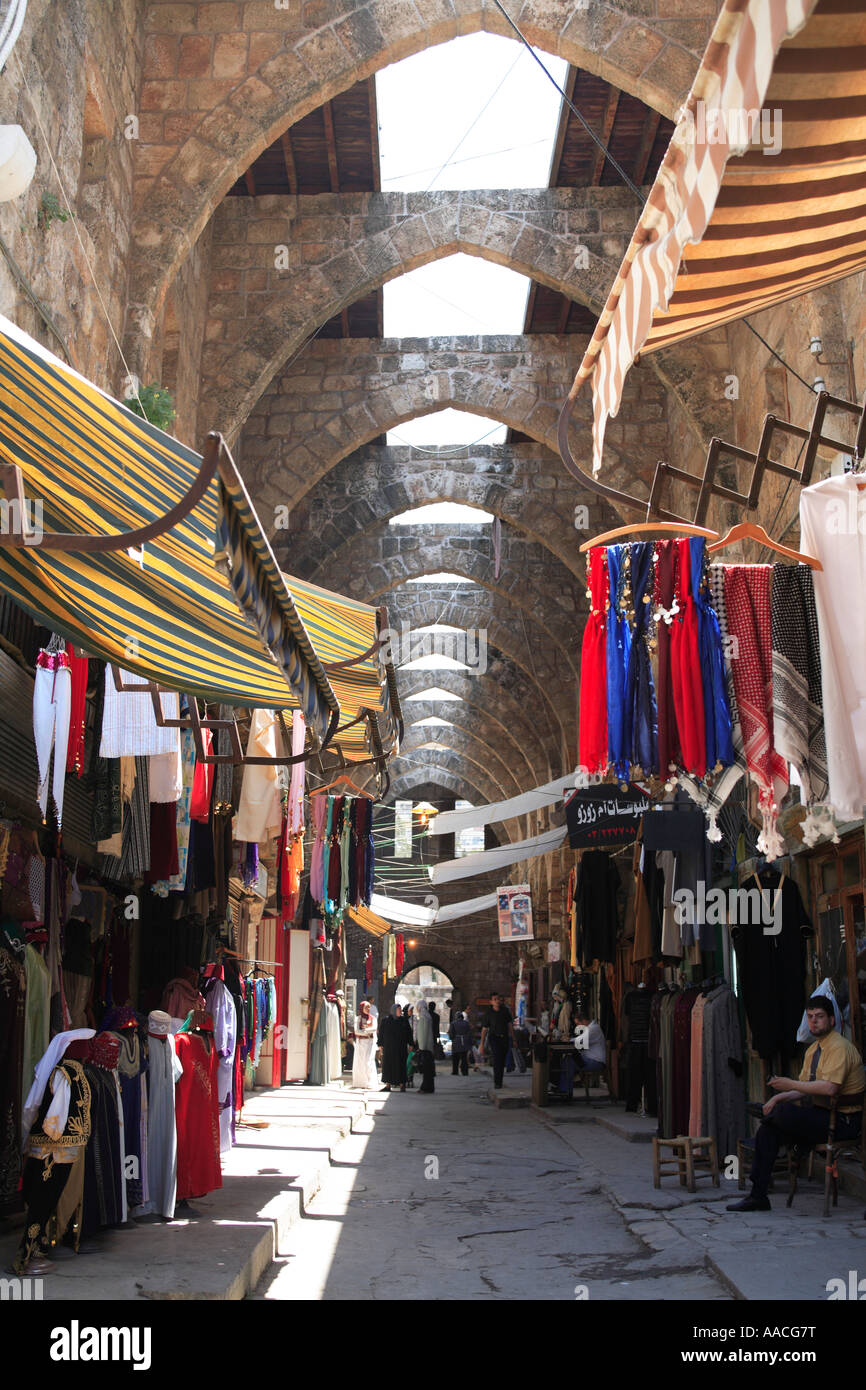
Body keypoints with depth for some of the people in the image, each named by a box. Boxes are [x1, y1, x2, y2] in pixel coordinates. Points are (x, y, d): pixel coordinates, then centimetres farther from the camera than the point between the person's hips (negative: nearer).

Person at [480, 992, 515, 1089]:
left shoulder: (505, 1010, 5)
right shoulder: (488, 1013, -4)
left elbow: (510, 1025, 11)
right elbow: (484, 1029, -2)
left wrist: (513, 1039, 8)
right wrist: (482, 1044, -5)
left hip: (505, 1038, 4)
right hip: (494, 1038, -4)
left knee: (502, 1061, 8)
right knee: (497, 1058, -21)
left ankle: (499, 1082, 21)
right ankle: (497, 1082, -24)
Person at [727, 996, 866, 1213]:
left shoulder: (839, 1047, -14)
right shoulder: (813, 1050, 15)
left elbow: (829, 1088, -27)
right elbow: (806, 1089, 15)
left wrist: (791, 1084, -19)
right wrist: (780, 1096, -4)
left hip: (843, 1121, -9)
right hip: (822, 1116, 9)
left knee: (784, 1112, -28)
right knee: (767, 1131, -5)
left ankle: (765, 1113, 7)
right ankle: (757, 1196, -3)